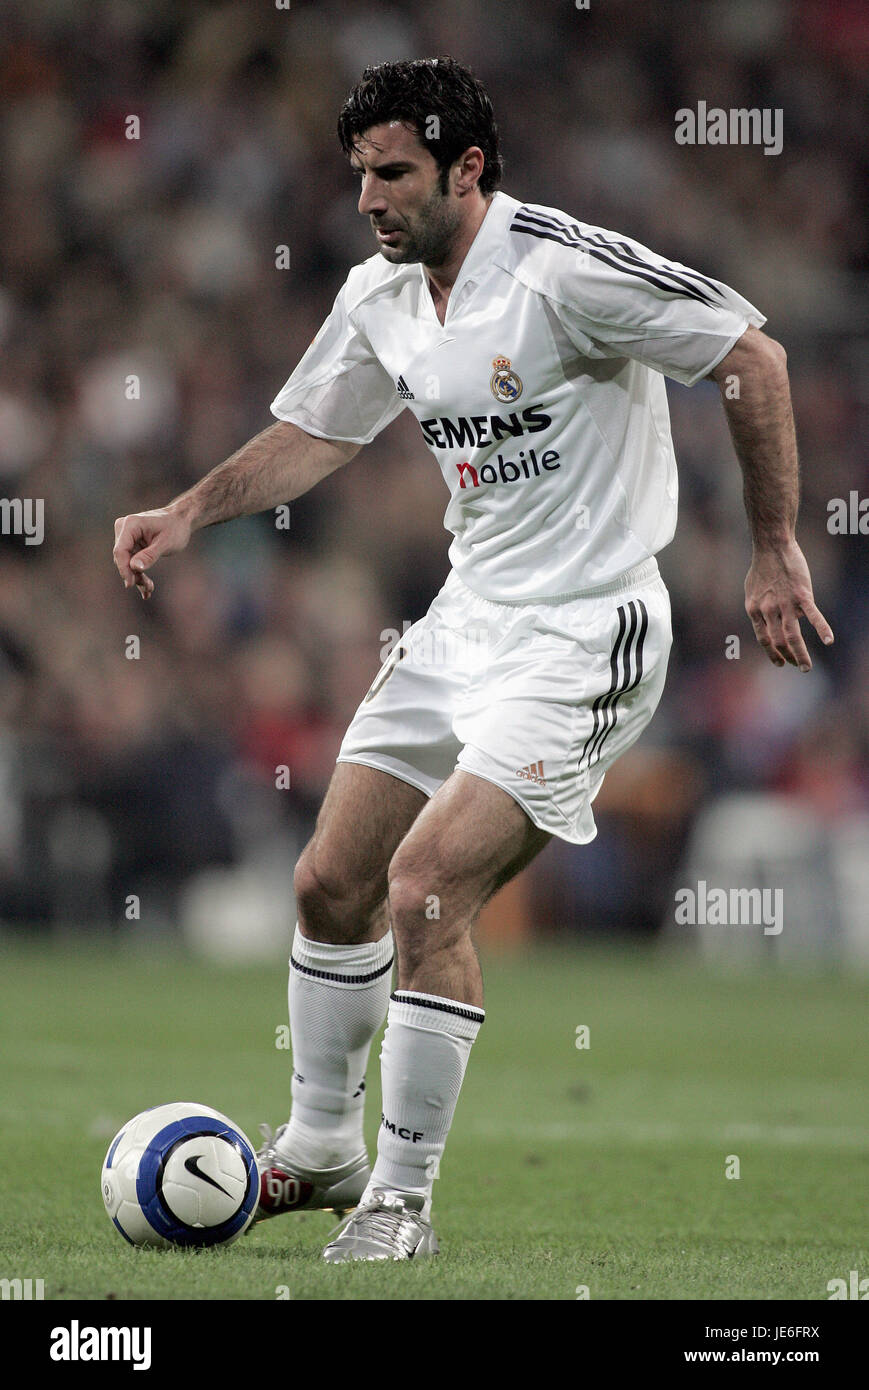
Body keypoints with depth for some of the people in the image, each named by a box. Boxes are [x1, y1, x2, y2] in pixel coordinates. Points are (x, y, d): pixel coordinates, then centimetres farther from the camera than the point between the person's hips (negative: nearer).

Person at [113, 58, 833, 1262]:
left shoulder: (567, 268, -19)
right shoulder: (380, 298, 4)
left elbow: (751, 359, -14)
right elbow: (311, 436, 20)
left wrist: (775, 551, -13)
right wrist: (185, 517, 7)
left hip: (584, 639, -8)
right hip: (466, 619, 8)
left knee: (425, 891, -17)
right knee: (331, 883, 9)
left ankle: (402, 1198, -5)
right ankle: (321, 1147, 29)